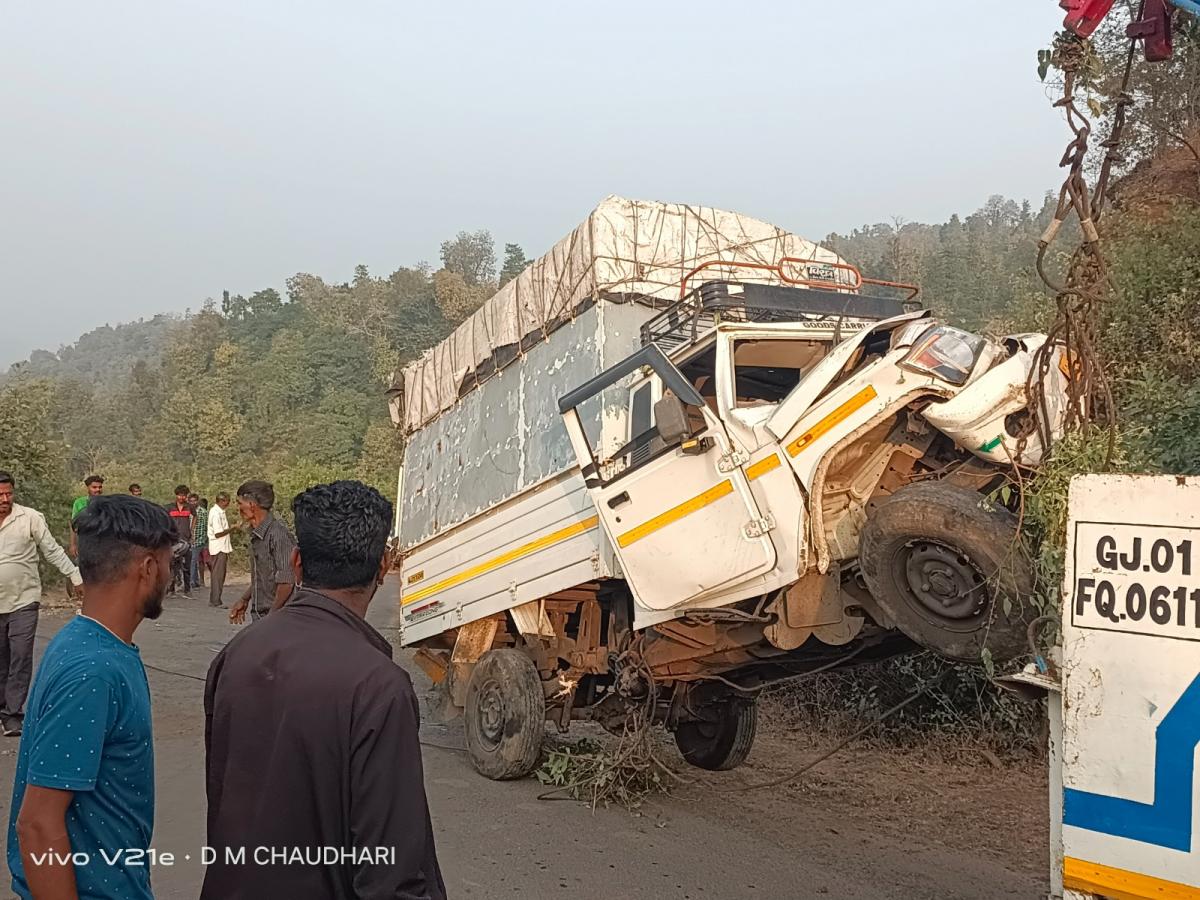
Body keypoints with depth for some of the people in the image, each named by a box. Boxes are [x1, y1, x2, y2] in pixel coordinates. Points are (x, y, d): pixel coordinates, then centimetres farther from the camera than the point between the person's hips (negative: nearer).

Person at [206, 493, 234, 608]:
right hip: (219, 548, -10)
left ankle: (213, 600, 18)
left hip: (222, 546, 10)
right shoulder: (216, 513, -17)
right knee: (218, 574, -6)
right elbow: (218, 533, -21)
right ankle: (216, 600, -3)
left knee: (217, 574, 13)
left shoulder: (220, 512, 14)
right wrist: (232, 529, -16)